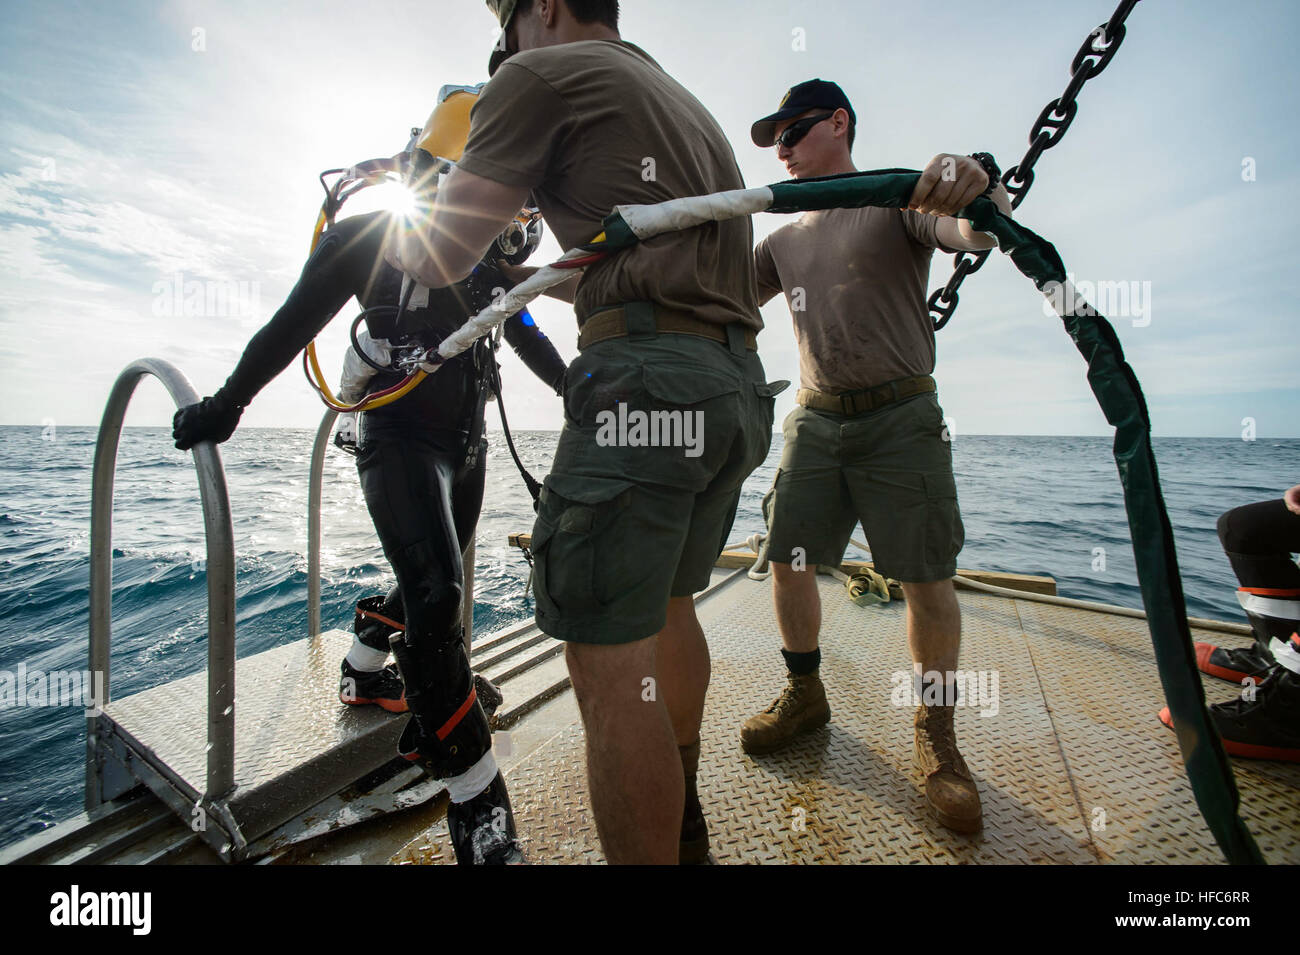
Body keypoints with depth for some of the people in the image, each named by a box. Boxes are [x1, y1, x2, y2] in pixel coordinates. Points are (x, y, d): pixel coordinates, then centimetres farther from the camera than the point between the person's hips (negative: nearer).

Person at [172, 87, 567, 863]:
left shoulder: (489, 254, 13)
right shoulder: (372, 235, -3)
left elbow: (529, 338, 21)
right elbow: (294, 323, 1)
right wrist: (229, 401, 6)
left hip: (468, 440, 7)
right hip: (401, 439, -6)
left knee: (434, 588, 16)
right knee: (435, 598, -20)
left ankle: (364, 672, 44)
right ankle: (480, 813, -11)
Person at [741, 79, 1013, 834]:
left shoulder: (900, 200, 4)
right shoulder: (786, 239, 20)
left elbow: (978, 230, -14)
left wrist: (979, 183, -36)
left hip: (901, 414, -4)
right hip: (815, 418, 5)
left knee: (926, 577, -4)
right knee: (787, 559, 1)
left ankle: (936, 736, 16)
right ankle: (805, 695, 21)